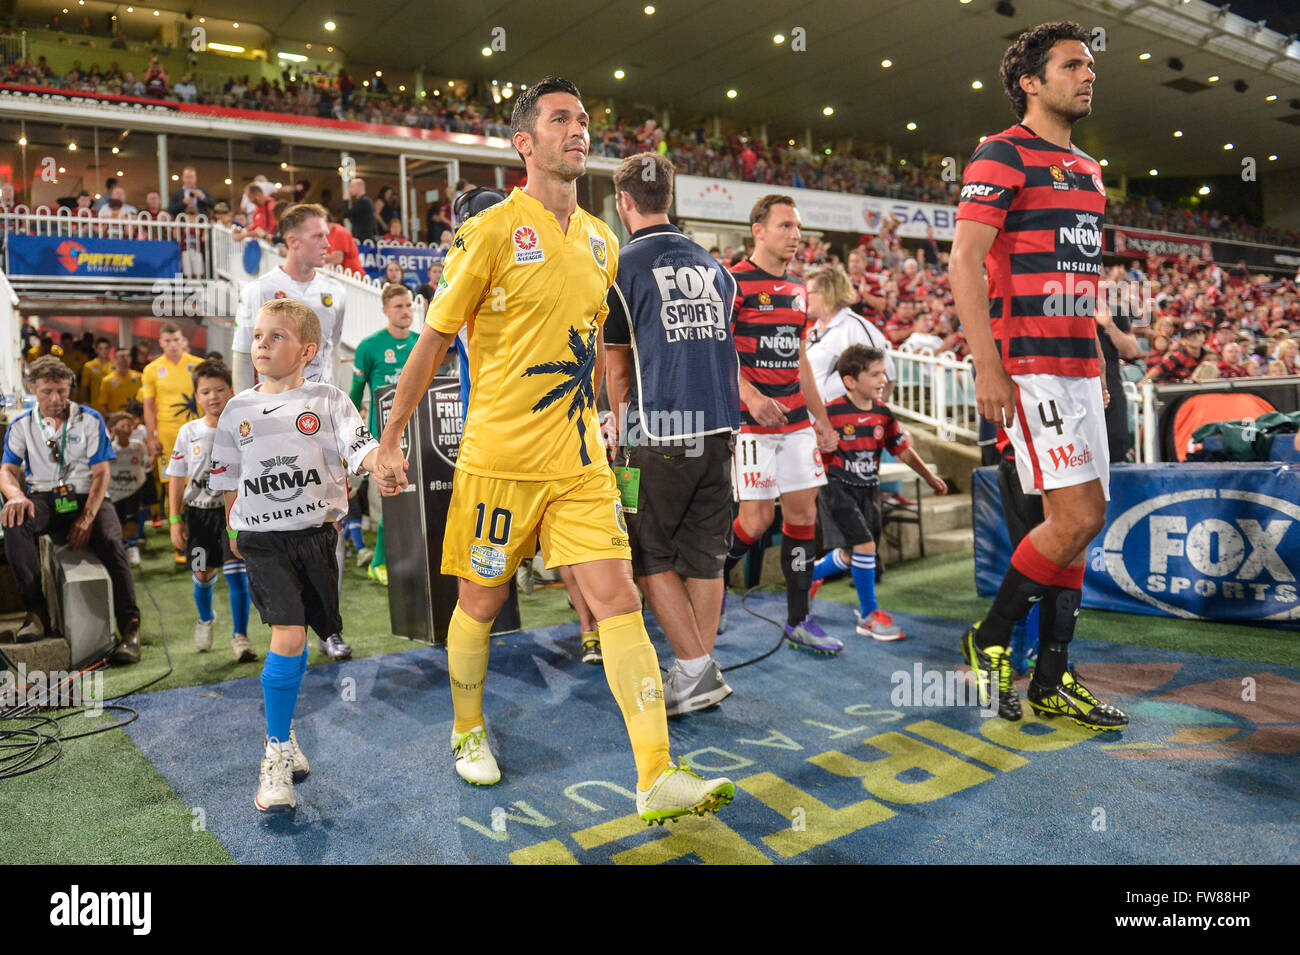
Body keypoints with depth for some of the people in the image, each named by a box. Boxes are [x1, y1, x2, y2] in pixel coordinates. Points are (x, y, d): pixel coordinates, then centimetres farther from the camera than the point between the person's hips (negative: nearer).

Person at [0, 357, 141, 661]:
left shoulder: (90, 420, 3)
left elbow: (101, 474, -1)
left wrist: (87, 518, -15)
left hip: (85, 497, -1)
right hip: (43, 499, 2)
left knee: (111, 541, -31)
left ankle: (130, 626, -29)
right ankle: (36, 611, -25)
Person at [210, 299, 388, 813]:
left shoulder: (326, 400, 0)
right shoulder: (238, 410, 7)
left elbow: (360, 447, -15)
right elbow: (230, 480, 18)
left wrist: (382, 461, -36)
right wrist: (234, 531, 22)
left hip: (316, 533, 0)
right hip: (262, 538, 0)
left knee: (295, 636, 12)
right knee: (288, 639, -15)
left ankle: (284, 735, 37)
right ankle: (277, 754, 0)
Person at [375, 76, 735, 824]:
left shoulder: (603, 242, 10)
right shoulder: (491, 231, -7)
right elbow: (433, 341, -3)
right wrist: (392, 439, -1)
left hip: (580, 461, 4)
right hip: (500, 457, -4)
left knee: (620, 599, -5)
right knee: (482, 601, 11)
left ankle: (658, 777, -2)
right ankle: (468, 731, 37)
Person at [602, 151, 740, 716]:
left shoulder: (622, 268, -2)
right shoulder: (712, 266, 14)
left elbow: (617, 369, 2)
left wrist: (625, 433, 14)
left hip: (660, 435, -5)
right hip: (719, 427, 6)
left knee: (651, 556, 7)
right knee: (705, 552, 12)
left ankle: (696, 669, 3)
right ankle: (701, 669, 18)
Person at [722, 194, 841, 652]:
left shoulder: (798, 289, 16)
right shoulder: (734, 283, -7)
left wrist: (821, 419, 21)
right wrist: (752, 397, -27)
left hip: (796, 421, 7)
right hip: (752, 422, -7)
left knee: (803, 513, 5)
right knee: (758, 518, -7)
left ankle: (799, 621, 14)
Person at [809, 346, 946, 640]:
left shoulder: (882, 413, 2)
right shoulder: (831, 412, -16)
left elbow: (902, 448, 12)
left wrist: (930, 477, 14)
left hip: (868, 490, 7)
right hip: (837, 489, -6)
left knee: (851, 554, 13)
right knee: (864, 545, -14)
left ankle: (809, 574, 42)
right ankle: (869, 615, 1)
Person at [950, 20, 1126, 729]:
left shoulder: (1087, 169, 21)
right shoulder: (1002, 155, -5)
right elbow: (964, 262, -14)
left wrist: (1097, 363, 20)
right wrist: (988, 366, -21)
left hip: (1079, 367, 9)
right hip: (1030, 368, -9)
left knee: (1075, 522, 7)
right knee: (1079, 517, -13)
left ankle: (1051, 682, 16)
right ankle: (990, 640, 7)